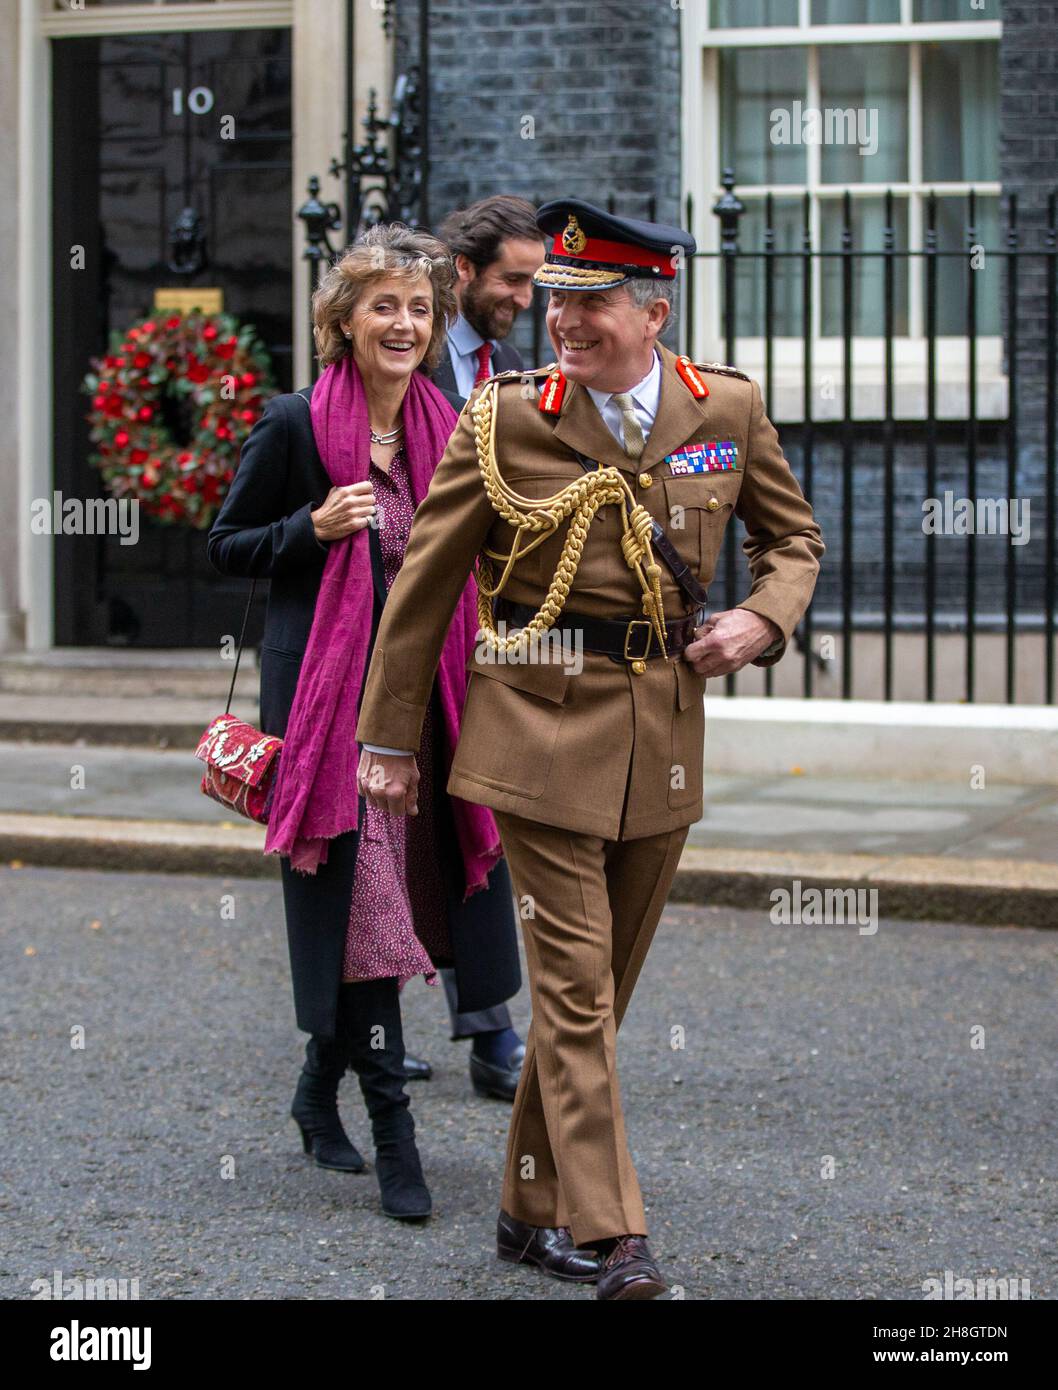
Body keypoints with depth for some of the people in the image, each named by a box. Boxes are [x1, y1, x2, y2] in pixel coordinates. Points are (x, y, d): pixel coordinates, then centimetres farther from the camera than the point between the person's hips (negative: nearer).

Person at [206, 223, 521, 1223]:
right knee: (361, 896, -7)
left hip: (423, 690, 5)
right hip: (328, 686, -5)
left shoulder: (445, 427, 9)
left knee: (408, 886, 8)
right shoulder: (296, 425, -5)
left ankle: (321, 1088, 29)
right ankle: (394, 1135, -3)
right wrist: (313, 529, -15)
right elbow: (225, 547, 0)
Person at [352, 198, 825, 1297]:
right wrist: (389, 741, 3)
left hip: (665, 730, 4)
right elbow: (423, 584, 1)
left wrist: (764, 619, -4)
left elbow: (793, 536, 18)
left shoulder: (728, 410, 2)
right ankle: (611, 1235, -6)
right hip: (542, 724, -4)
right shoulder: (504, 420, -5)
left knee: (602, 983, 11)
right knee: (573, 980, -8)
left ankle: (532, 1210, 25)